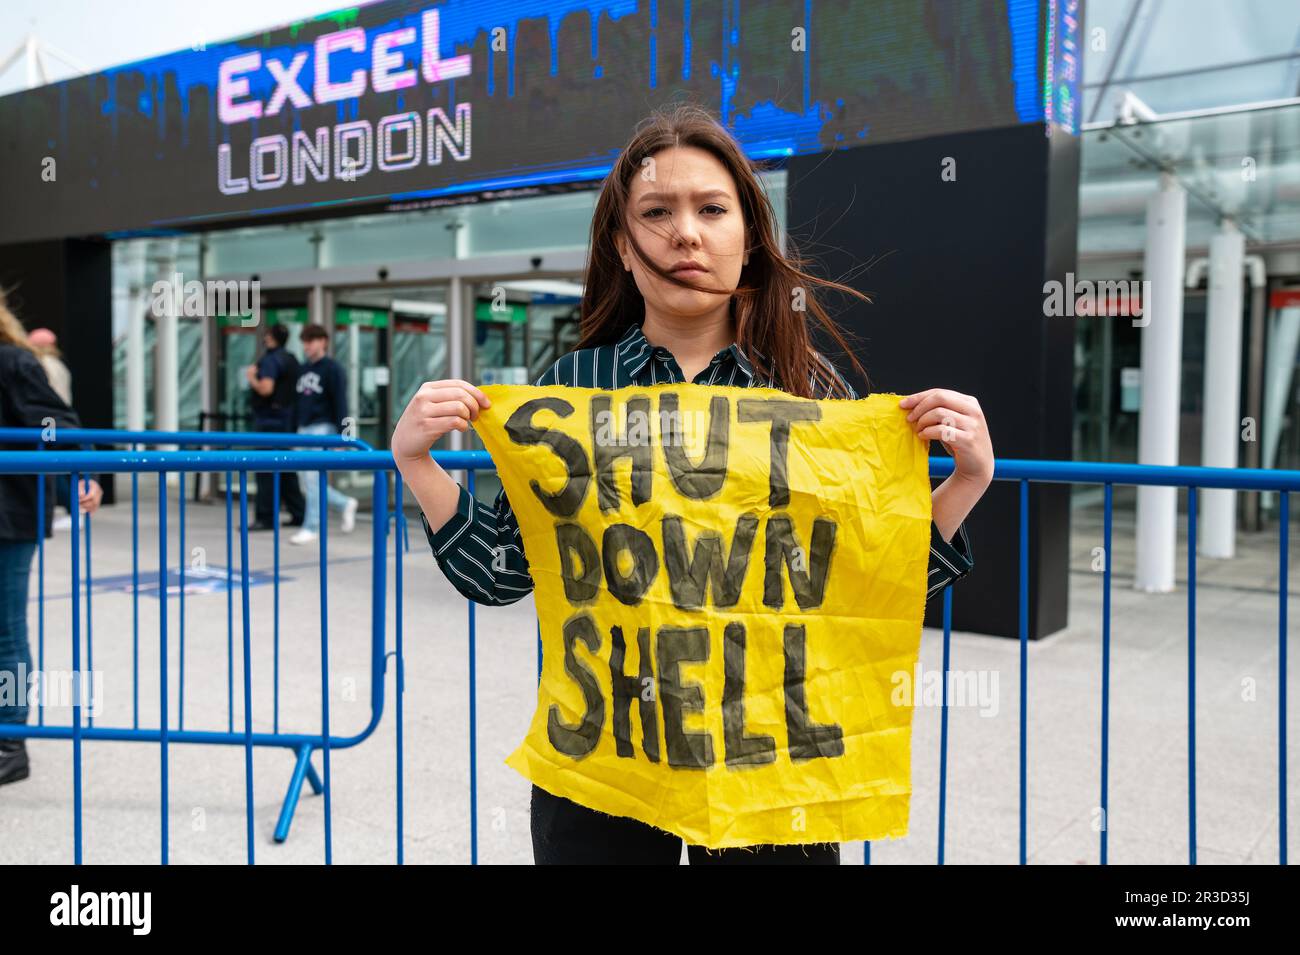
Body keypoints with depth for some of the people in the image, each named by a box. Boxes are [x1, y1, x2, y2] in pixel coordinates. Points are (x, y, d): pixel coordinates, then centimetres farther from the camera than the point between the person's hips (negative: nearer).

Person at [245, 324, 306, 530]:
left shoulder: (270, 360, -13)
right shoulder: (291, 360, 15)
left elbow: (265, 388, -24)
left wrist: (252, 378, -7)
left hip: (269, 420, -9)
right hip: (288, 419, 9)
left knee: (266, 471, -6)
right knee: (286, 470, 13)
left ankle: (266, 518, -5)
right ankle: (299, 514, 14)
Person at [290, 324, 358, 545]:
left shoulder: (333, 369, -6)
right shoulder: (303, 370, 16)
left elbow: (340, 404, -11)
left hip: (323, 429, -8)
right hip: (304, 430, 8)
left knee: (314, 478, -9)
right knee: (310, 482, 7)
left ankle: (311, 527, -3)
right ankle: (346, 504, 25)